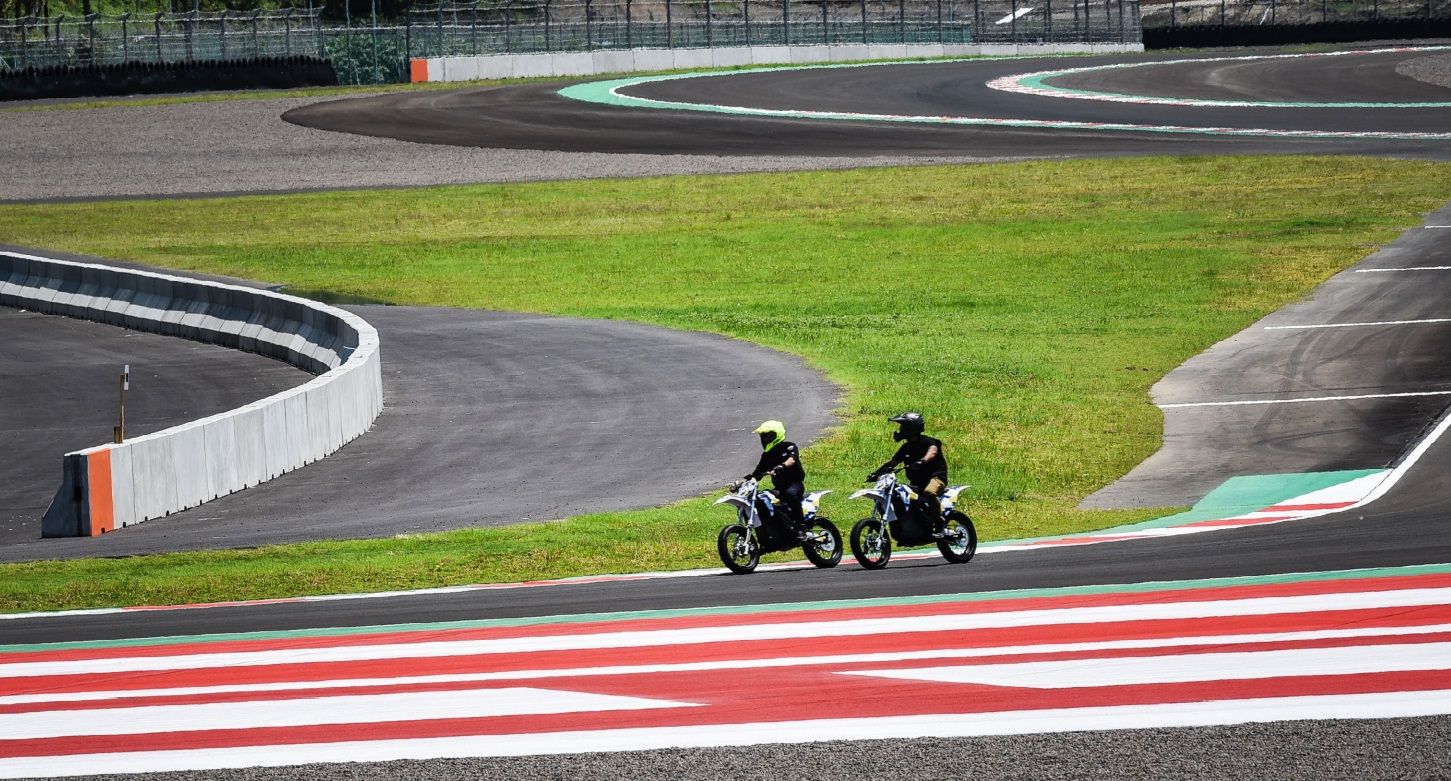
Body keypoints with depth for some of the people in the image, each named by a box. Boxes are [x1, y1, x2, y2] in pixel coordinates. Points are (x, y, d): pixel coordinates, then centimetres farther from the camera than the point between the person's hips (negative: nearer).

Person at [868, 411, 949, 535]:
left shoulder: (927, 441, -7)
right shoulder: (906, 447, 16)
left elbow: (932, 451, -29)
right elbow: (893, 462, 14)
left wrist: (923, 460, -51)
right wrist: (877, 473, -1)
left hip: (936, 476, -8)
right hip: (917, 482, 8)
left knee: (929, 492, -40)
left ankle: (940, 525, -30)